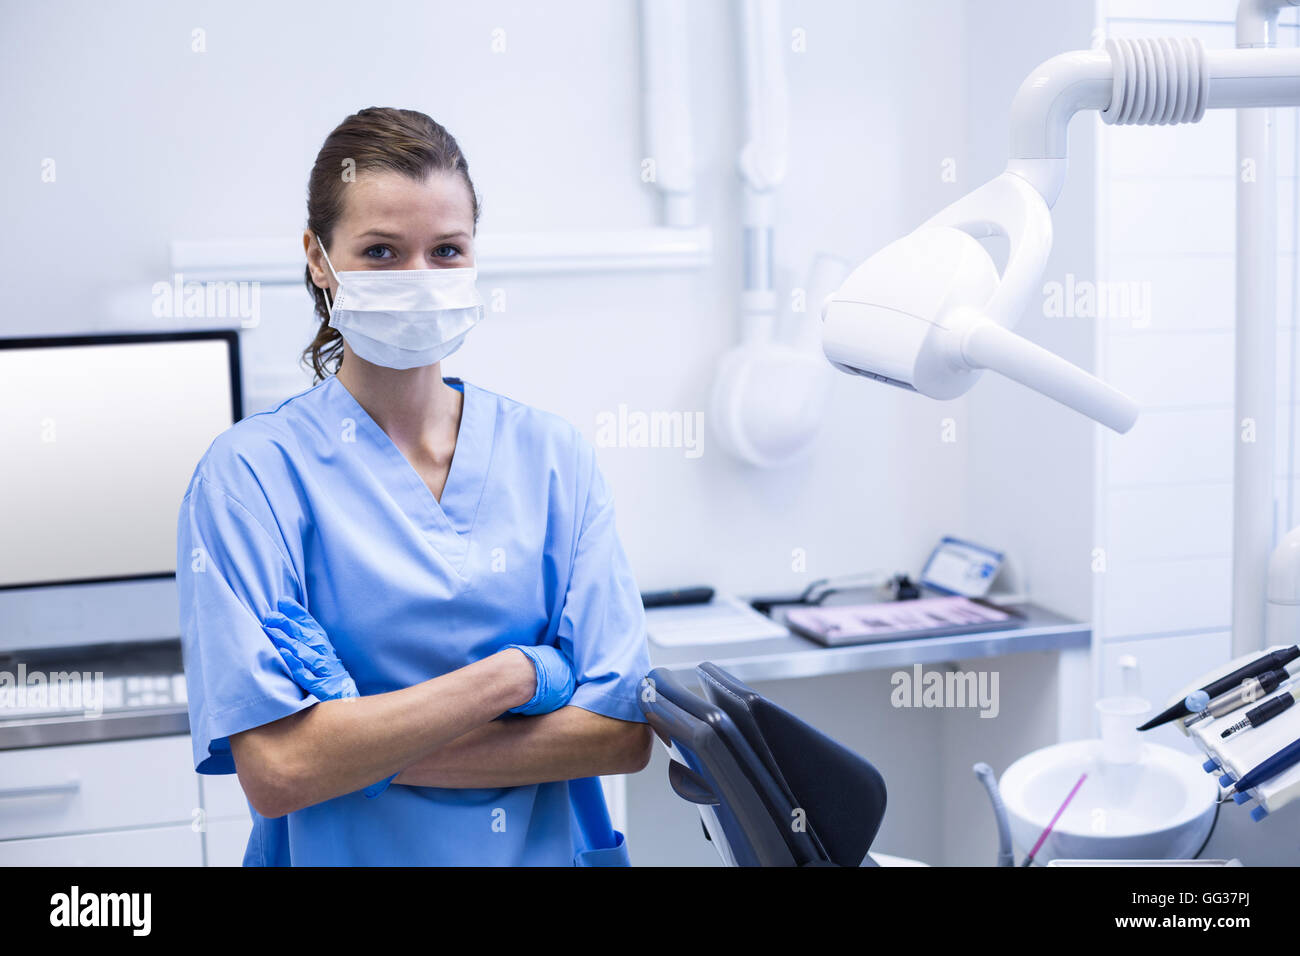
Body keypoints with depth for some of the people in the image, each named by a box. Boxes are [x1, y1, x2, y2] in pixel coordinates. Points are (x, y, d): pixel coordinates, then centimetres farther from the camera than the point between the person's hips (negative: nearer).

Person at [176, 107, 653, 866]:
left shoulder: (554, 456, -4)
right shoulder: (254, 471, -12)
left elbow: (626, 733, -9)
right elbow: (276, 772, -20)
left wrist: (367, 755, -16)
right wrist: (519, 674, -17)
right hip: (341, 852, -2)